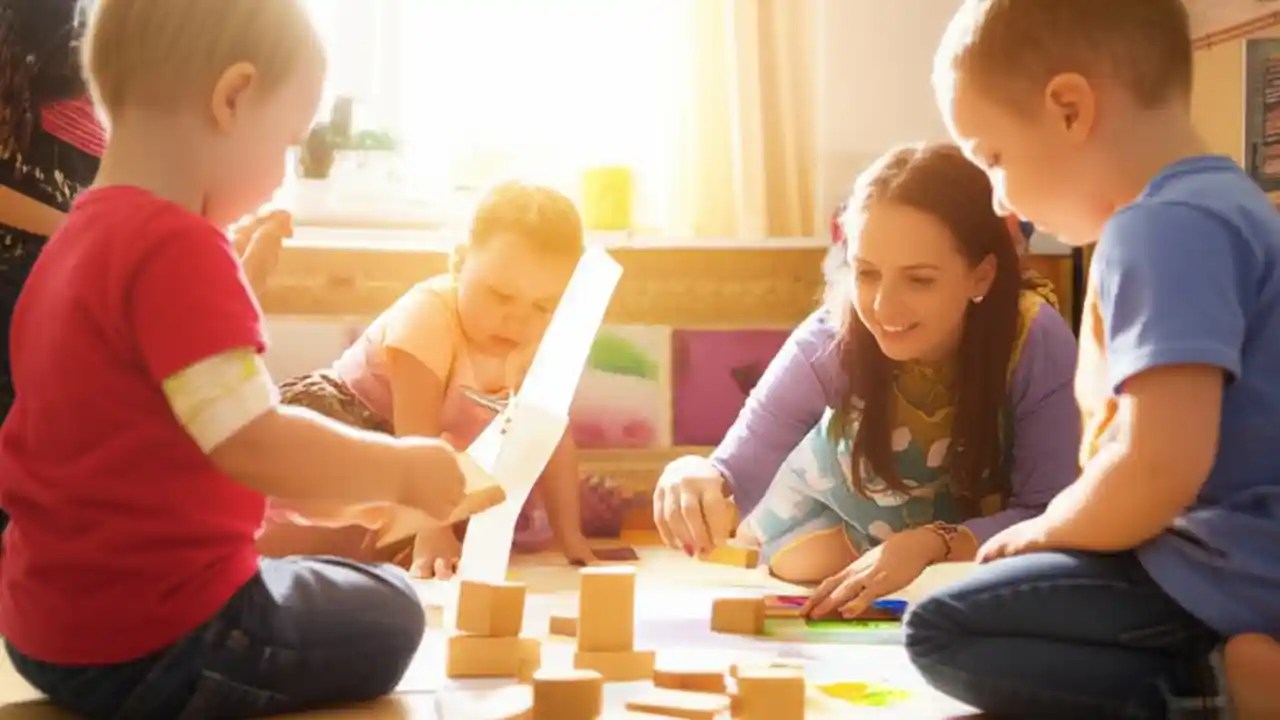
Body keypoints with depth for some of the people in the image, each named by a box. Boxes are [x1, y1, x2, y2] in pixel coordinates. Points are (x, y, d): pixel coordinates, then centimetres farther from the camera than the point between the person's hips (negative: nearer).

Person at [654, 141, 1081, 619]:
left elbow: (1048, 517, -31)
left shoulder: (1038, 342, -33)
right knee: (803, 560, -23)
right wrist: (696, 478, -61)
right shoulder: (829, 342, -31)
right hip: (854, 506, -1)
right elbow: (738, 469, -36)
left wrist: (932, 542, -48)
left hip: (983, 534, 1)